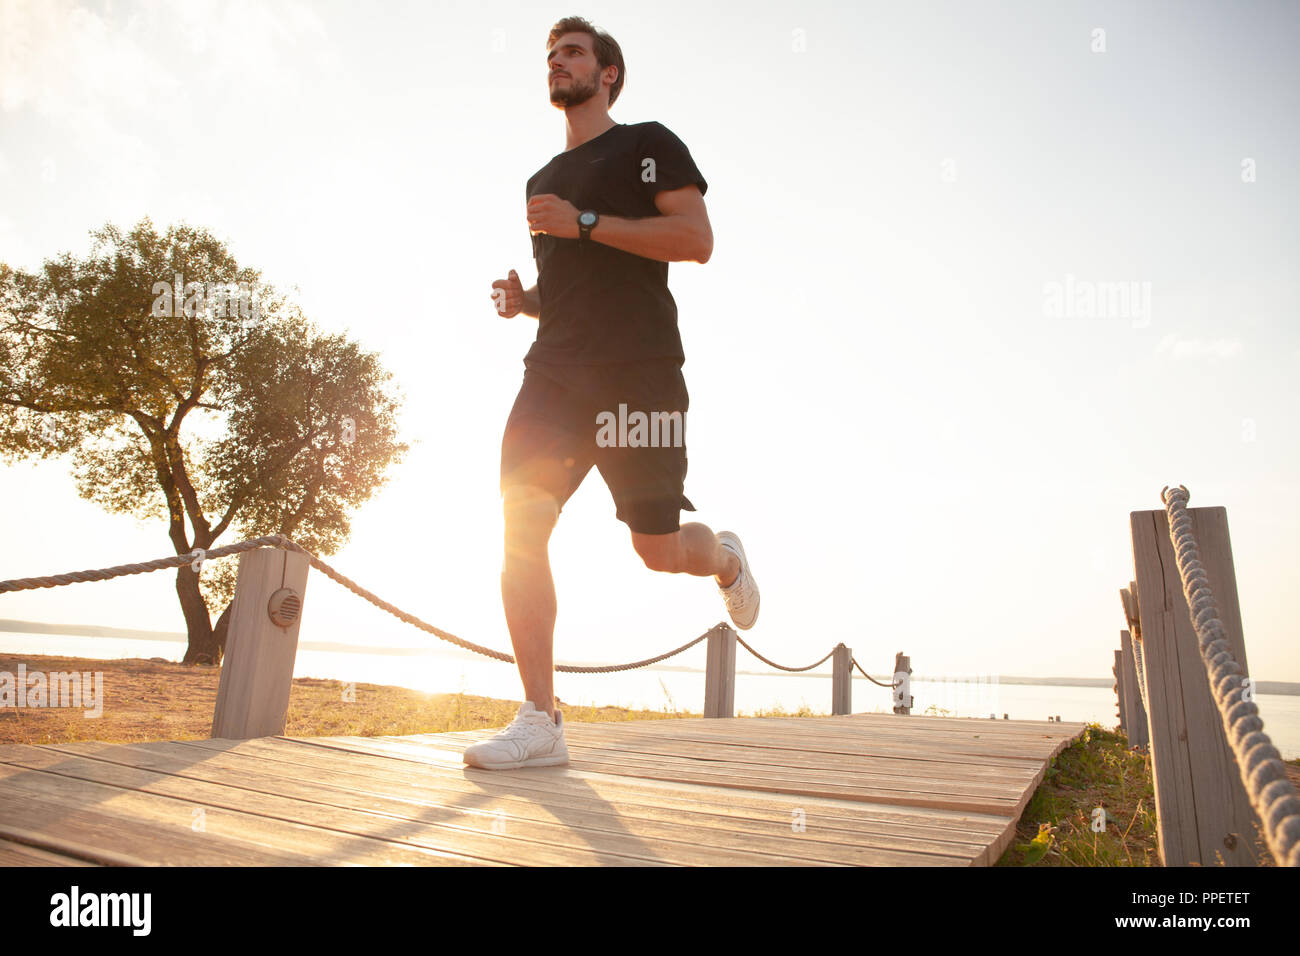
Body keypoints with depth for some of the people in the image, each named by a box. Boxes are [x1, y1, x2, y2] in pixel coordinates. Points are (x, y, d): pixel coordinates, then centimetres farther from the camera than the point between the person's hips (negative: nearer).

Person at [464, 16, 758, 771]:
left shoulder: (648, 144, 8)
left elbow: (697, 240, -7)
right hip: (556, 369, 6)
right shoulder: (545, 180, 27)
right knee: (521, 526, -12)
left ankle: (725, 556, 34)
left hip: (637, 369, -5)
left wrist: (585, 222, -12)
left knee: (659, 550, -4)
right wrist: (523, 299, 11)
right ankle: (541, 722, -7)